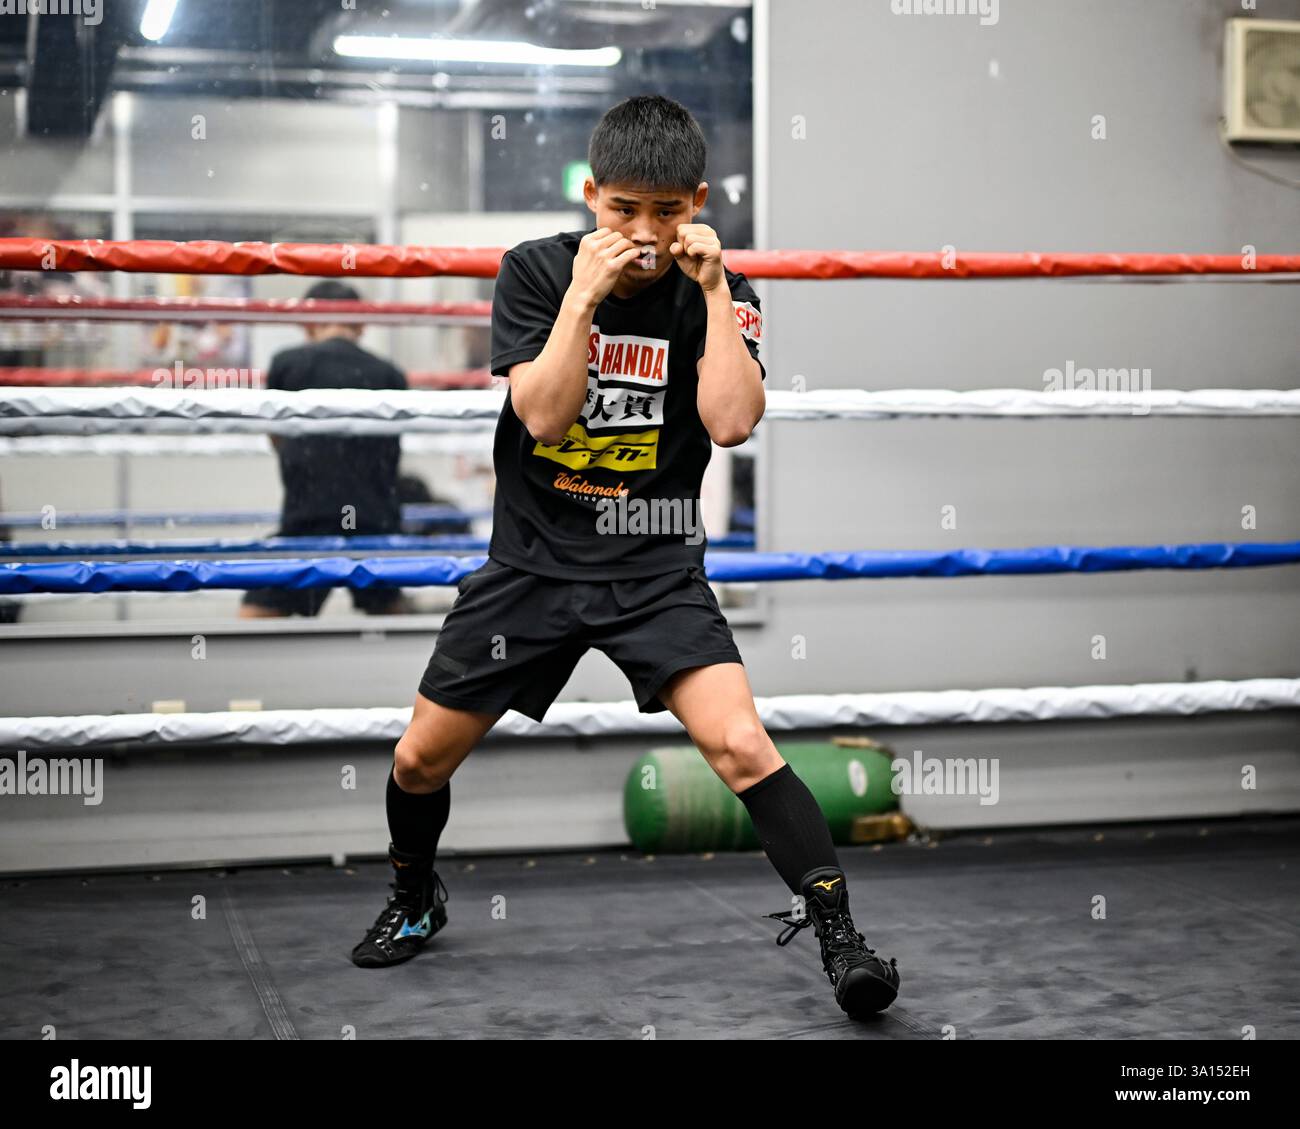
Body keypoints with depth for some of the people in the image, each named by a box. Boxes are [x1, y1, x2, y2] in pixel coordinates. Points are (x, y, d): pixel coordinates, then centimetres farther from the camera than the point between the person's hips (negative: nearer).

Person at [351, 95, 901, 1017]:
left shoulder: (716, 292, -5)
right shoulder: (535, 271, -5)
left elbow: (732, 422, -19)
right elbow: (543, 416, -15)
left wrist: (712, 286, -20)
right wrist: (585, 294, -22)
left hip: (657, 569, -1)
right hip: (533, 561, 2)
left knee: (741, 746, -21)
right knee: (422, 757, 8)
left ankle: (841, 940, -10)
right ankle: (415, 900, 38)